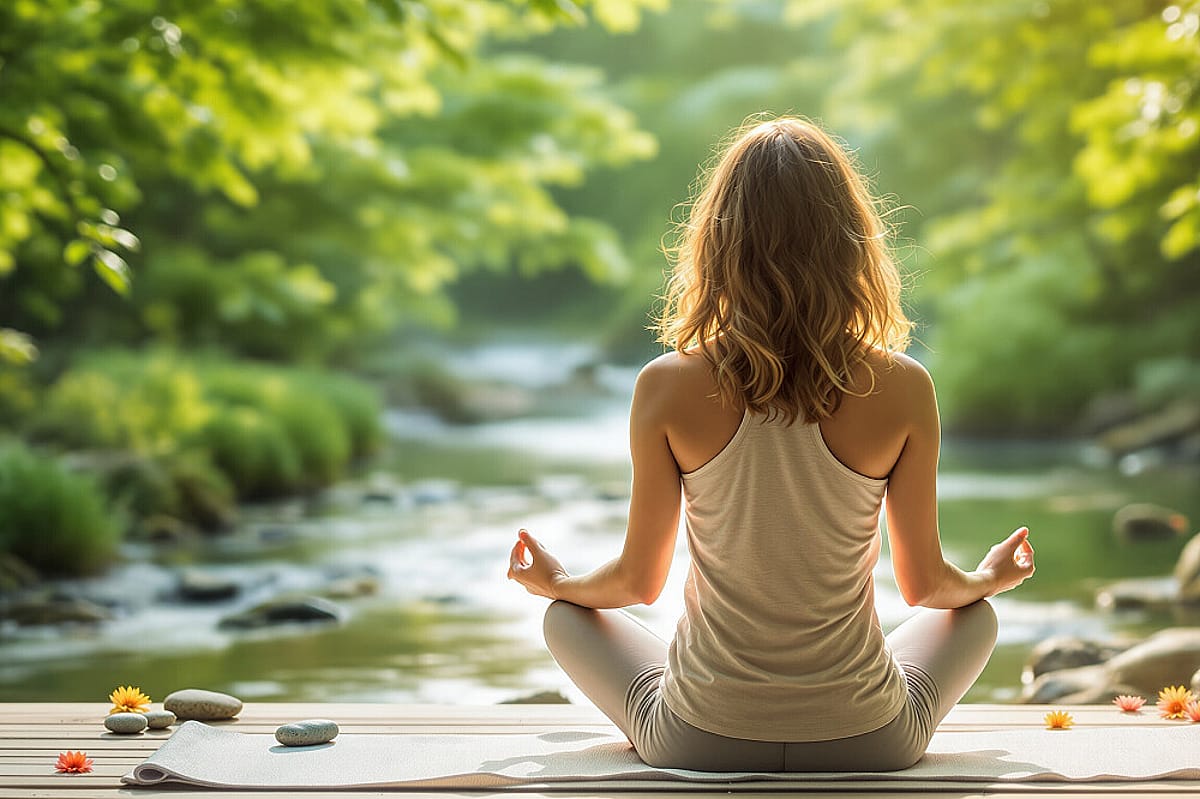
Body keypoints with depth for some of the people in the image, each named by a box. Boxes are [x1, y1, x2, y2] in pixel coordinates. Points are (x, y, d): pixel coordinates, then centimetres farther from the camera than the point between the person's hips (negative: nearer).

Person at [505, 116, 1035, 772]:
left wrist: (554, 582, 22)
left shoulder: (669, 387, -14)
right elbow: (925, 583, 0)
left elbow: (638, 581, -1)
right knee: (976, 615, 31)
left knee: (567, 617, 27)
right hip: (866, 743, 1)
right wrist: (990, 579, 25)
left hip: (699, 742, -1)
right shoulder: (902, 389, -13)